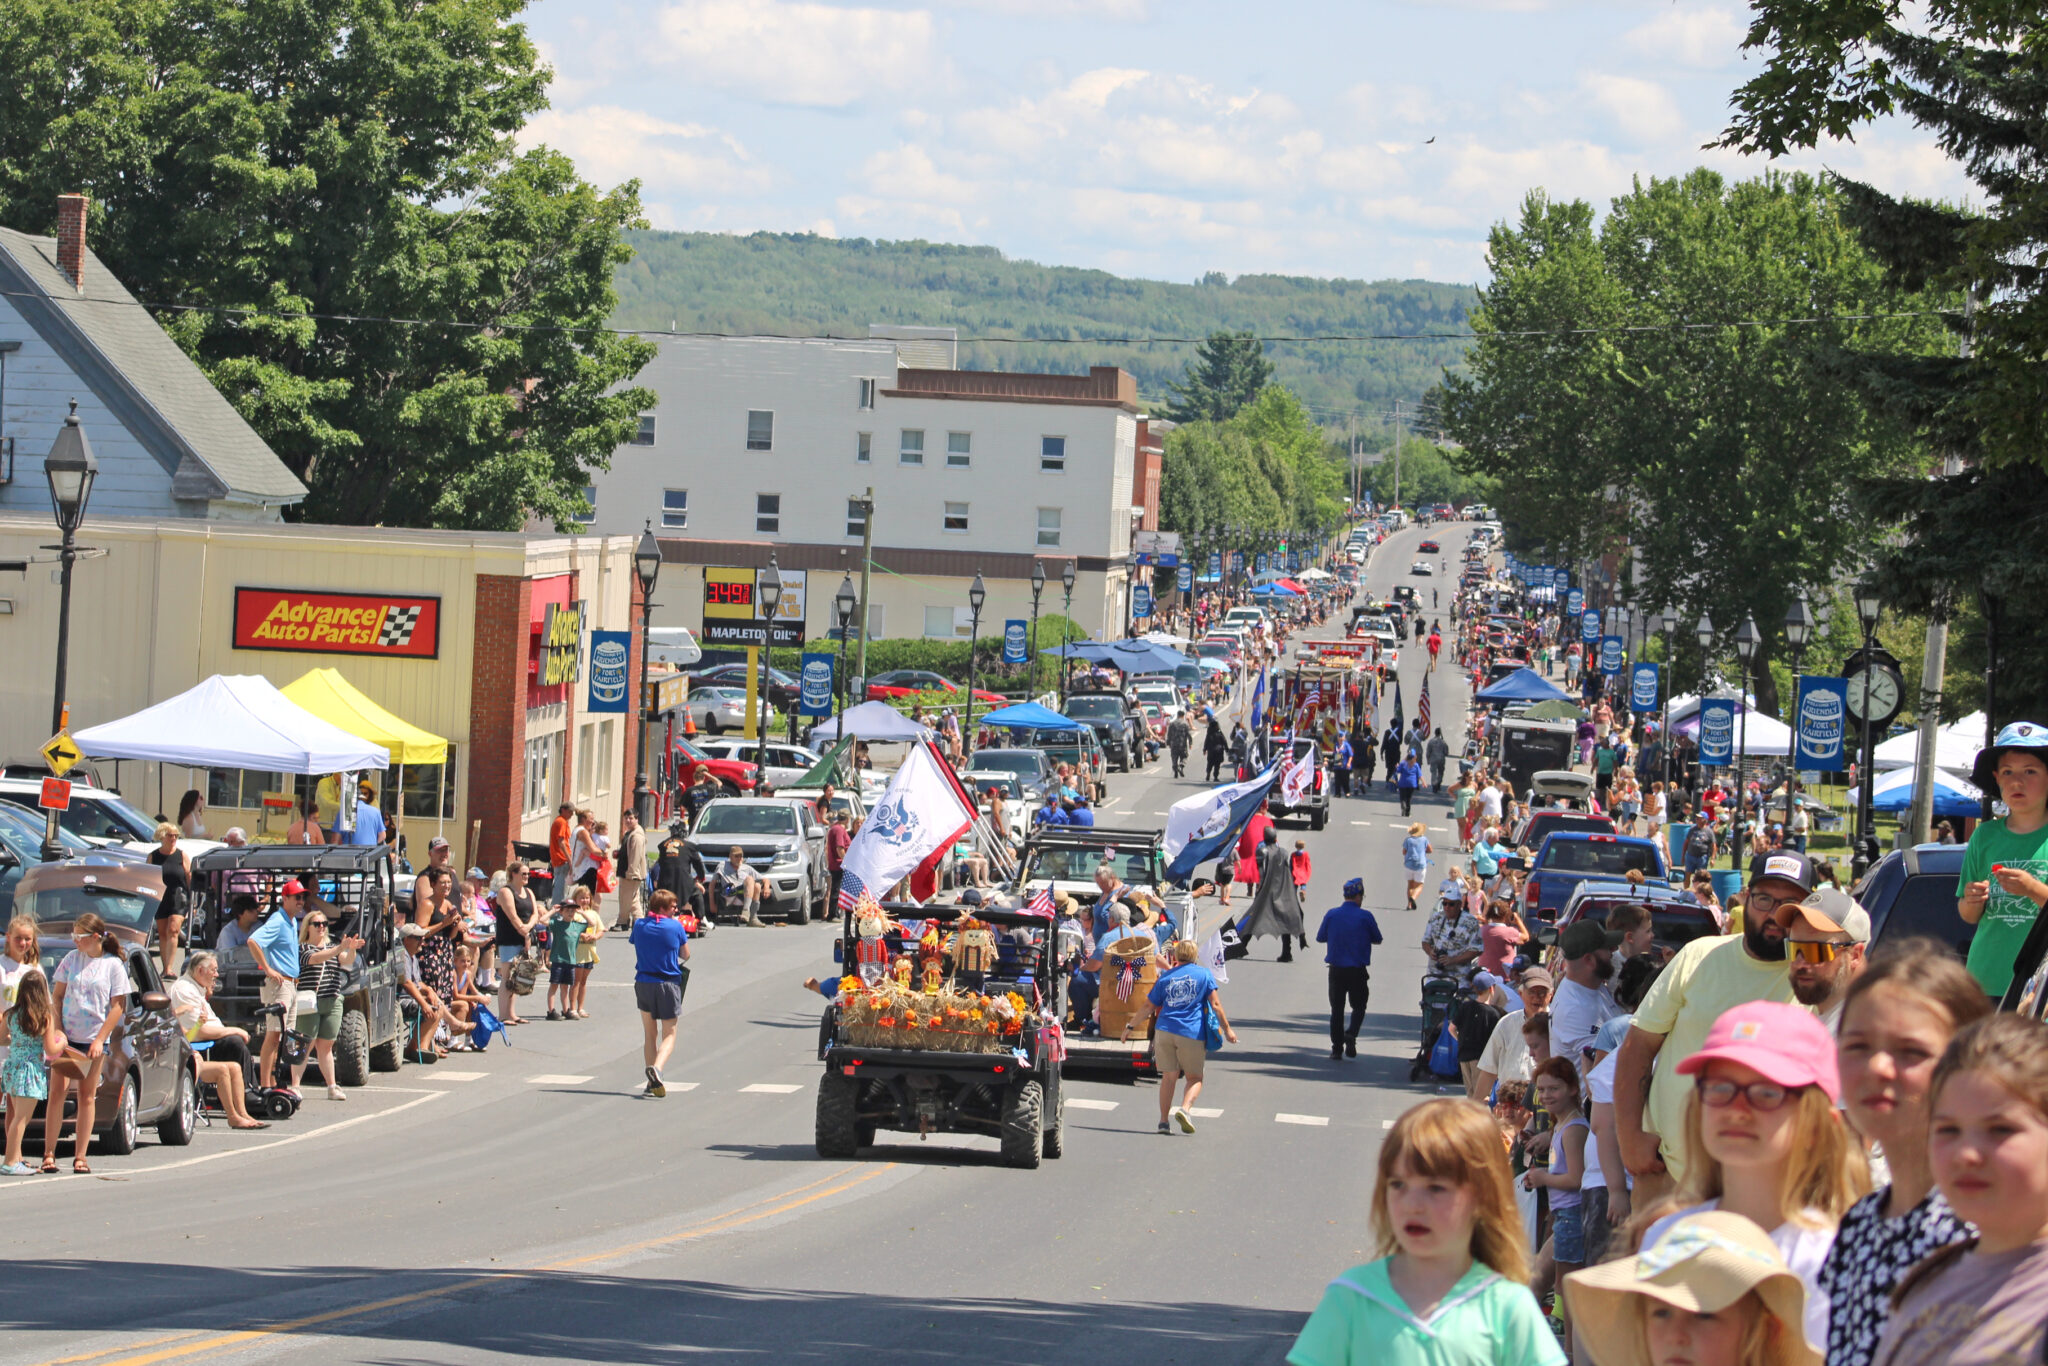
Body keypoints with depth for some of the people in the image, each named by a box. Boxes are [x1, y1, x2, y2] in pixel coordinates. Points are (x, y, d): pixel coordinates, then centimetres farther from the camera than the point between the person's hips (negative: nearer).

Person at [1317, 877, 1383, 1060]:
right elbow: (1378, 939, 3)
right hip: (1358, 971, -2)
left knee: (1337, 1009, 10)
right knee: (1358, 1006, 13)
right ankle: (1351, 1033, -13)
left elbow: (1320, 938, 7)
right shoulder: (1365, 916, -8)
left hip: (1336, 970, 2)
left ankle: (1336, 1048, 8)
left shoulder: (1331, 914, -3)